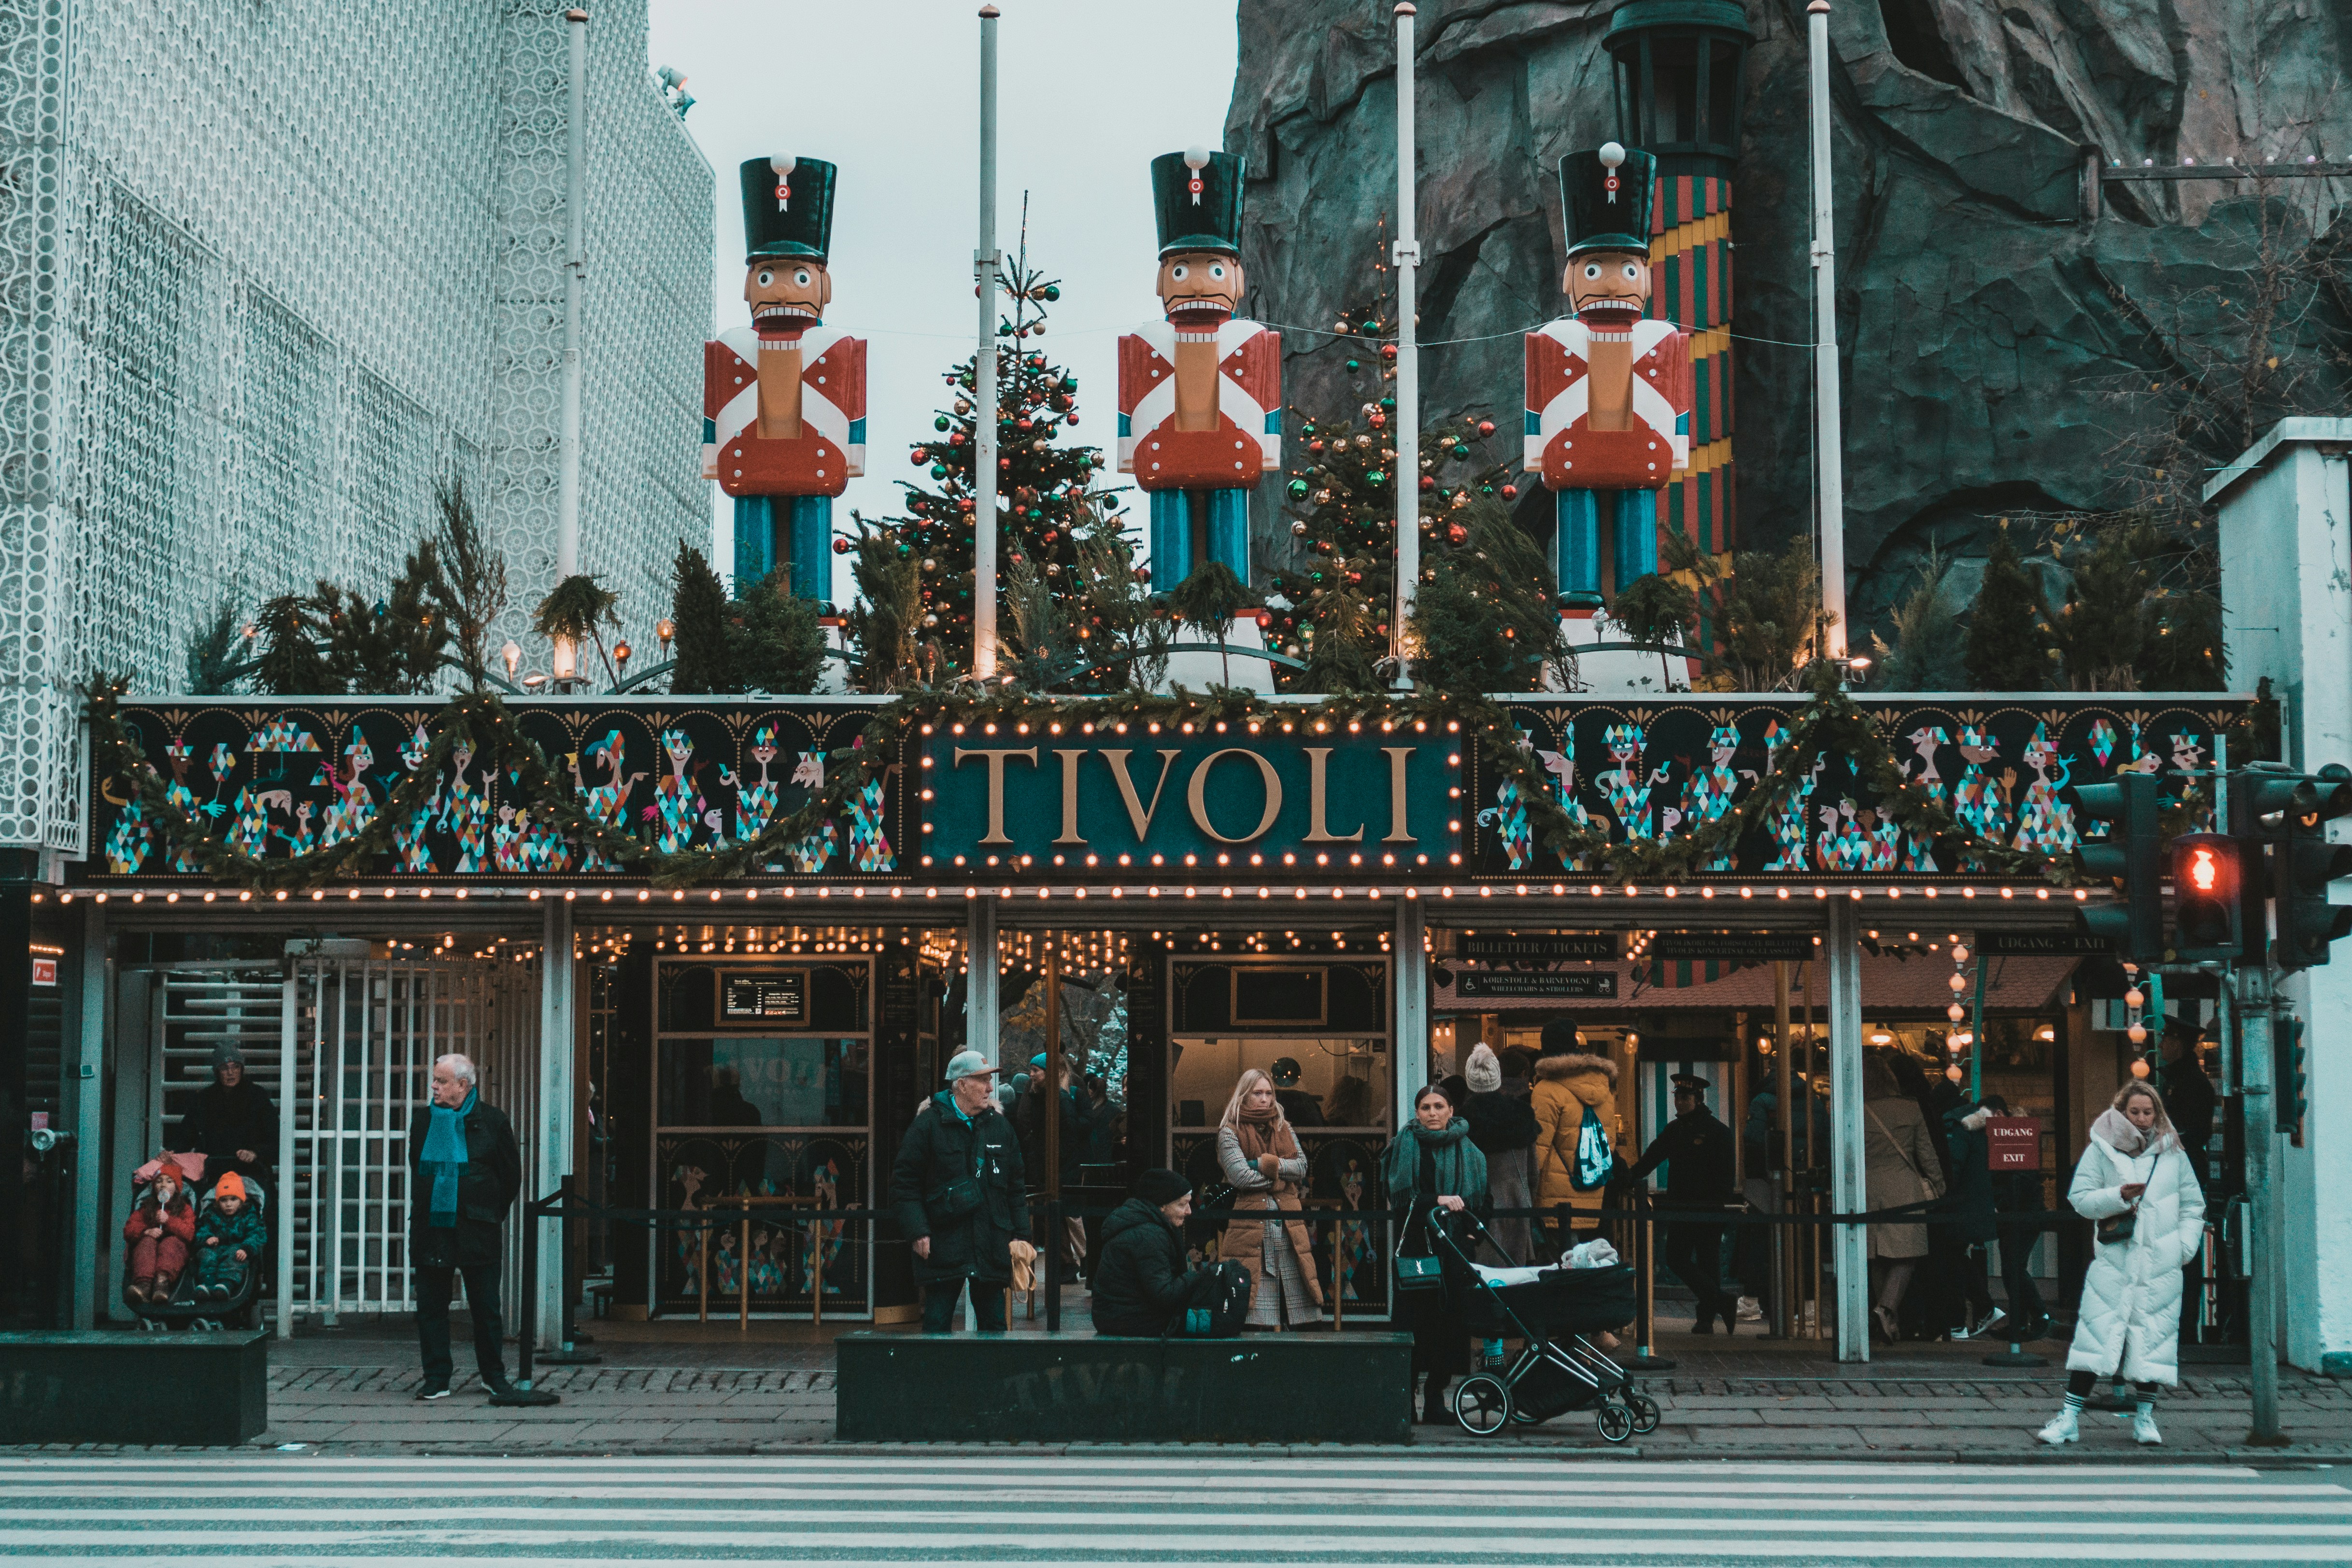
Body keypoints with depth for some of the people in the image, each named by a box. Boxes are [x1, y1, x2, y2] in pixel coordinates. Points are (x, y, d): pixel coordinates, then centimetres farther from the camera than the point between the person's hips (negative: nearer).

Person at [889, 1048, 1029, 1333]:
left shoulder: (1000, 1125, 11)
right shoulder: (929, 1124, -4)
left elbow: (1015, 1186, 16)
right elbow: (905, 1183, -4)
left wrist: (1019, 1235, 8)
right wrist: (918, 1232, -12)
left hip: (991, 1250, 4)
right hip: (942, 1248, -4)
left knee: (994, 1325, 8)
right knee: (937, 1329, -1)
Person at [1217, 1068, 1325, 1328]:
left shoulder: (1284, 1128, 18)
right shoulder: (1230, 1132, 3)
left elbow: (1302, 1167, 5)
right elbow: (1240, 1176, -10)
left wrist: (1265, 1164, -8)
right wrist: (1282, 1174, -1)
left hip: (1289, 1226, 4)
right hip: (1251, 1225, -4)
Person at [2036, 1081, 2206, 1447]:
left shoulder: (2173, 1154, 10)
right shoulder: (2101, 1151, 4)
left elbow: (2193, 1205, 17)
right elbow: (2080, 1198, 0)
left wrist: (2185, 1245, 3)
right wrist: (2118, 1196, -15)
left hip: (2160, 1264, 2)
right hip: (2113, 1261, -2)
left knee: (2154, 1337, 3)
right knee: (2095, 1335, -6)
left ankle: (2145, 1417, 16)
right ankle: (2069, 1419, -3)